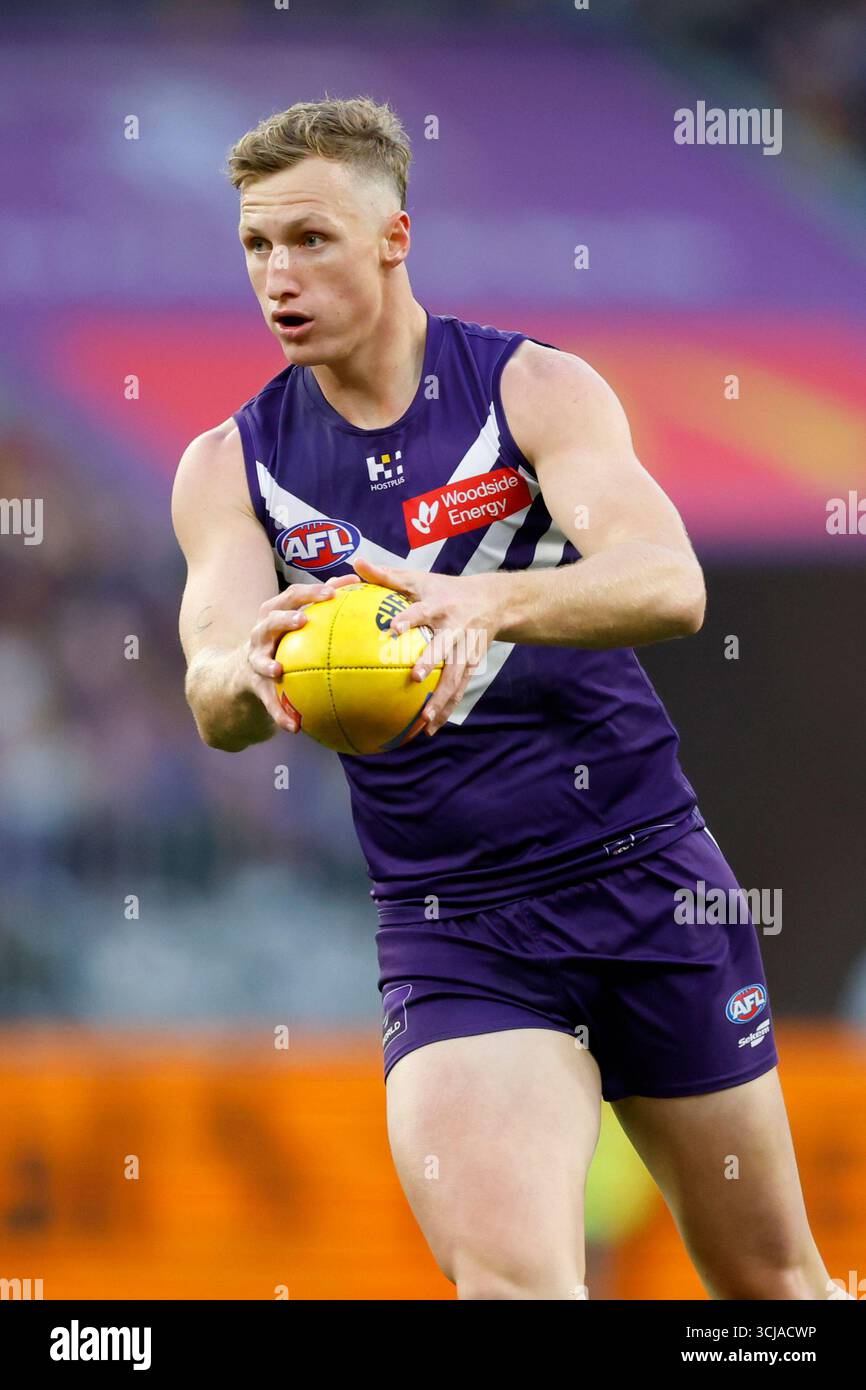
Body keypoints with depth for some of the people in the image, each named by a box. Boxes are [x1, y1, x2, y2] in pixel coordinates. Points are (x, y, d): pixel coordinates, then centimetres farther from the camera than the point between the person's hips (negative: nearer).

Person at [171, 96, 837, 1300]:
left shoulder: (536, 388, -5)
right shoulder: (230, 466, 2)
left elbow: (670, 581, -22)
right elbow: (213, 696, -12)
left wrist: (485, 605, -42)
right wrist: (254, 672, -38)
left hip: (646, 874, 0)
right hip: (449, 924, 1)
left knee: (769, 1280, 10)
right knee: (504, 1270, -24)